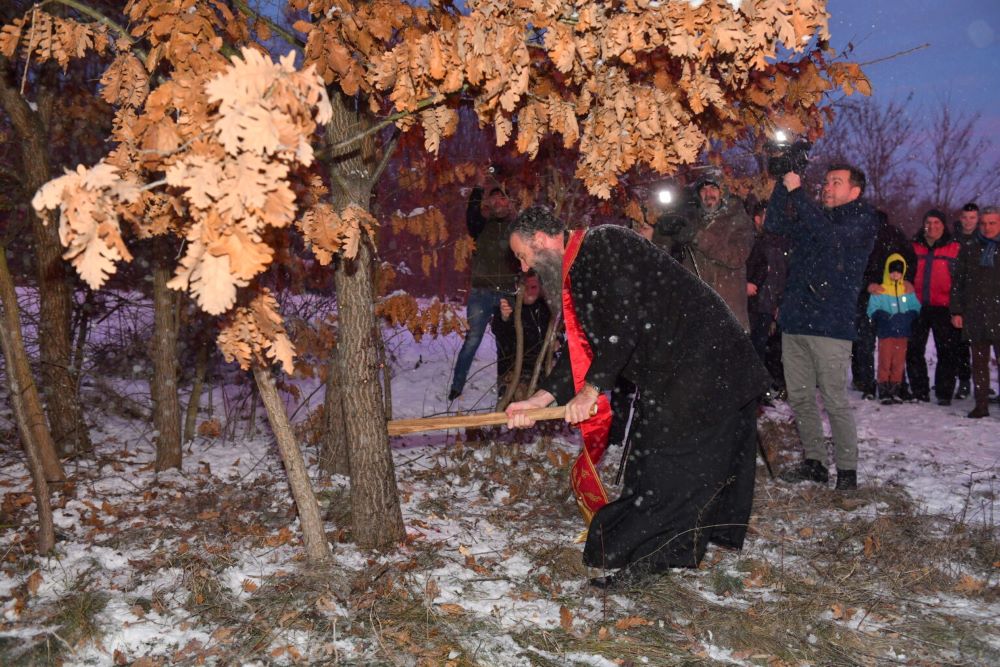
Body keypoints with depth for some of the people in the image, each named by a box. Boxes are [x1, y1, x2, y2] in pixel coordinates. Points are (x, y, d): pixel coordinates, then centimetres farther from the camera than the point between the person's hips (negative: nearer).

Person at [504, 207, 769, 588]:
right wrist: (538, 400, 6)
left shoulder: (605, 245, -16)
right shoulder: (578, 272, 15)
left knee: (665, 459, -6)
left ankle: (639, 557, 0)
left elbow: (625, 324, -23)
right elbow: (584, 349, 13)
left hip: (703, 358, -10)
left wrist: (591, 389, -16)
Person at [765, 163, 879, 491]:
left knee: (835, 401, -5)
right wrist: (784, 182, -3)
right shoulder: (813, 216, 17)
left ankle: (847, 468, 7)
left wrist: (796, 192, -15)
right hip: (795, 319, 6)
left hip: (831, 324, -6)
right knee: (799, 397, 9)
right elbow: (774, 224, 5)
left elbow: (830, 235, -18)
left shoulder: (863, 218, -1)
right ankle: (814, 461, 20)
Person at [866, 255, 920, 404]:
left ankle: (895, 390, 18)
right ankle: (884, 392, 7)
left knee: (899, 362, 8)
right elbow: (873, 309, -4)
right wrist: (882, 315, -20)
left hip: (902, 332, 3)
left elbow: (915, 307, 7)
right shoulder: (880, 289, -2)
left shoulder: (908, 288, 7)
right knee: (885, 361, 0)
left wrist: (907, 316, -11)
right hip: (885, 332, -3)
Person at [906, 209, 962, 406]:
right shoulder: (915, 247, 10)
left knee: (946, 352, 2)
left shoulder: (954, 249, 2)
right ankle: (919, 391, 14)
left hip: (943, 308, -3)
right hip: (918, 307, 3)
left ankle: (944, 393, 10)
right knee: (913, 351, 3)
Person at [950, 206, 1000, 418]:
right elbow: (957, 283, 12)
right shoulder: (969, 250, 13)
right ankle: (981, 404, 13)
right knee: (979, 362, 7)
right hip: (974, 317, 3)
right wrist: (956, 311, 5)